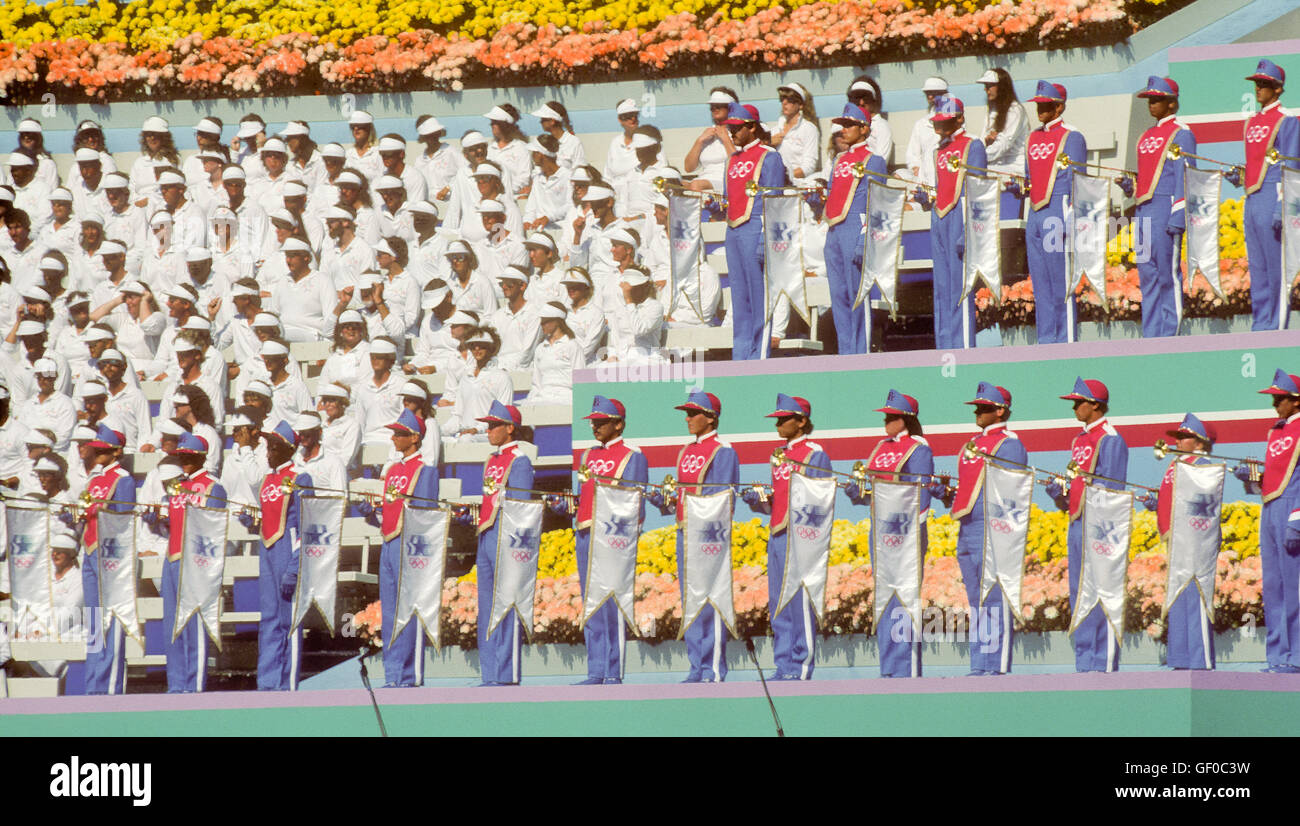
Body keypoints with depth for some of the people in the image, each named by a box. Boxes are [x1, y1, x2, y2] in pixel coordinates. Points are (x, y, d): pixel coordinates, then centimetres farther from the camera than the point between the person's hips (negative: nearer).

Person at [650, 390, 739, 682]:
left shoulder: (723, 452, -4)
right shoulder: (685, 452, 19)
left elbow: (722, 496, -12)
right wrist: (663, 499, 1)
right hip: (684, 532, 8)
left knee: (710, 602, -8)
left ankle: (714, 670, -6)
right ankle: (697, 667, 12)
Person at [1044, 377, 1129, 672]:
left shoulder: (1110, 440, -7)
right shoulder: (1079, 441, 19)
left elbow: (1112, 489, -12)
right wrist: (1059, 494, 5)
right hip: (1077, 524, 9)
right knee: (1078, 594, 9)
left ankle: (1105, 664, -8)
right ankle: (1084, 662, 13)